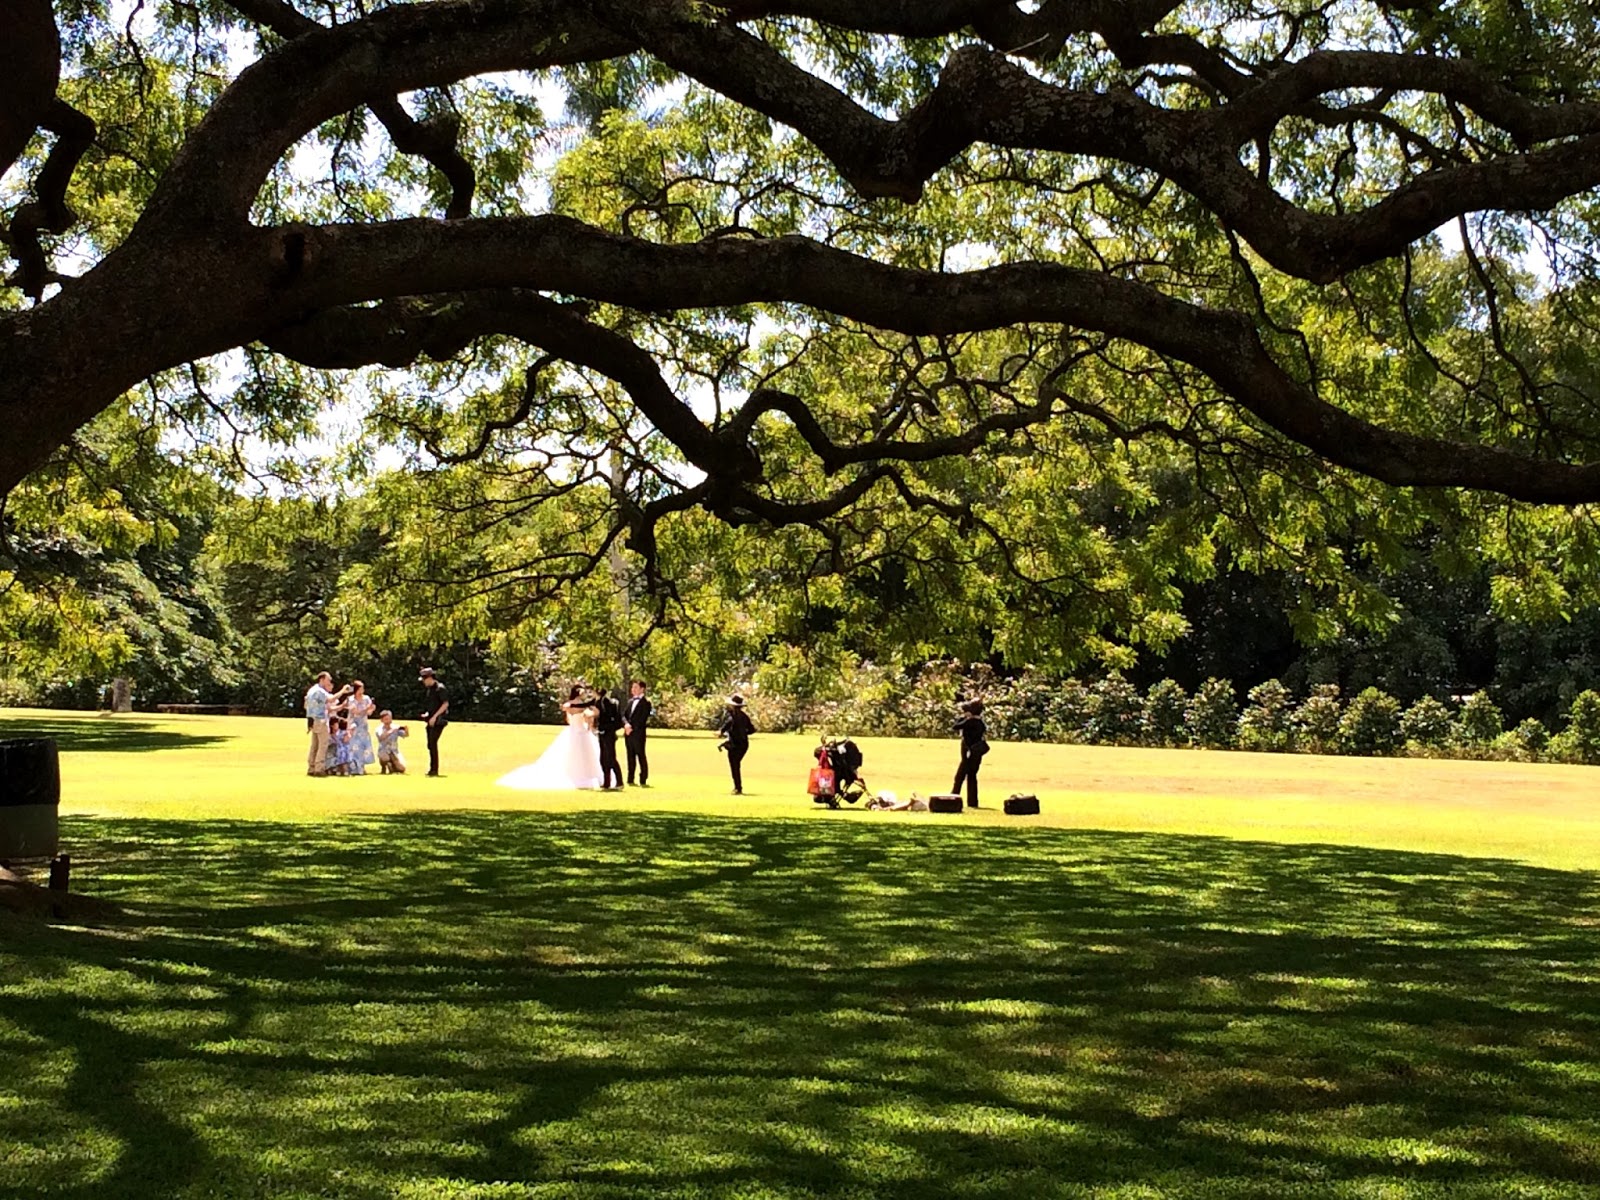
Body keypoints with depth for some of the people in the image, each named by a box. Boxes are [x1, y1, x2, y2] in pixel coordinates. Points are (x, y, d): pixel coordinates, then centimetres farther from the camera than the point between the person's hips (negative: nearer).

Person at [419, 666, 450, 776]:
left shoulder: (439, 688, -12)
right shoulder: (429, 690, 14)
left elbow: (445, 704, -18)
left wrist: (434, 716, -20)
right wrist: (427, 714, 9)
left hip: (438, 720, -9)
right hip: (431, 720, 9)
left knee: (433, 743, -14)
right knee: (430, 745, 10)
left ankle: (435, 769, -12)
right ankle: (432, 769, 16)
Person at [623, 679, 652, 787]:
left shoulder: (645, 702, -5)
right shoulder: (631, 701, 17)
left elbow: (642, 719, -12)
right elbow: (624, 715, 12)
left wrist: (632, 728, -13)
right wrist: (626, 724, -7)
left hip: (638, 733, -7)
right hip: (628, 733, 7)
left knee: (641, 756, -4)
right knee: (631, 756, 9)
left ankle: (643, 781, -3)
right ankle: (630, 780, 13)